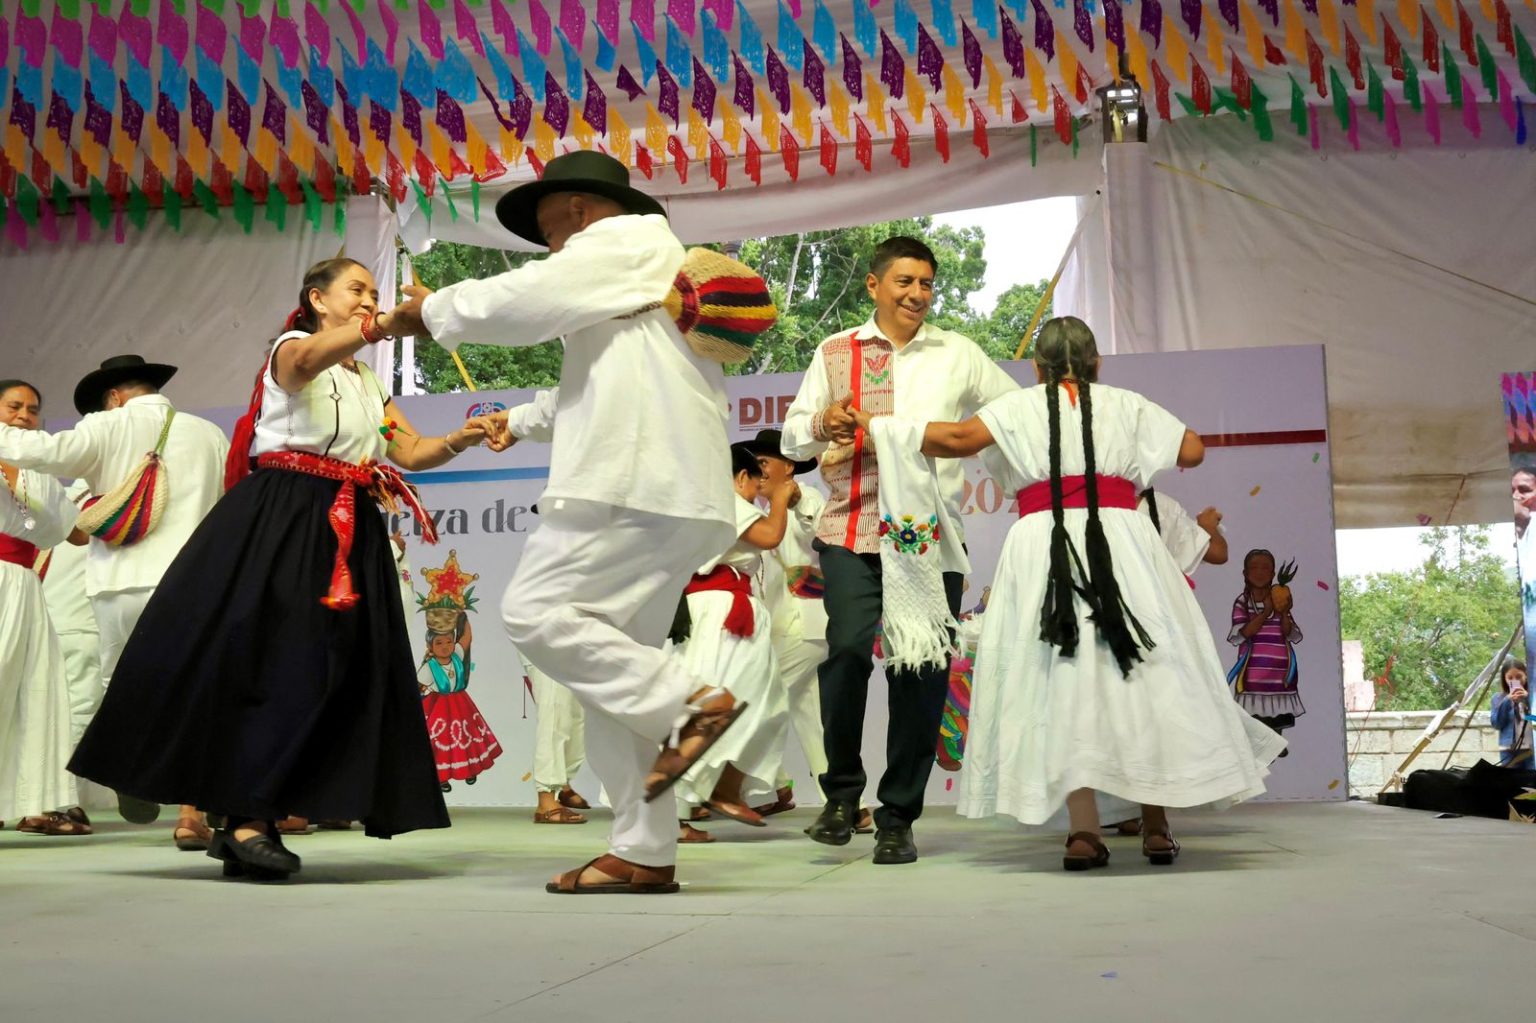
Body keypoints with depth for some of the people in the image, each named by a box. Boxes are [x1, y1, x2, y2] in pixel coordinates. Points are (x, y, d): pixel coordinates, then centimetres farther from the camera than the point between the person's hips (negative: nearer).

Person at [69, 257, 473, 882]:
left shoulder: (369, 385, 24)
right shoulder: (289, 348, 3)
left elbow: (411, 453, 15)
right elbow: (307, 360, -24)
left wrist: (459, 441, -4)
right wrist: (383, 326, -38)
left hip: (349, 534, 7)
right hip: (282, 522, -7)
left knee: (338, 670, 0)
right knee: (264, 659, -14)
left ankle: (245, 821, 4)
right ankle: (246, 820, -12)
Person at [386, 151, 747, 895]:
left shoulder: (627, 239, 1)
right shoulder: (622, 276, 32)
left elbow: (521, 301, -9)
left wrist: (429, 311, 5)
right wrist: (524, 419, 35)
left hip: (639, 482, -10)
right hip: (651, 484, 10)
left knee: (535, 612, -13)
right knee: (612, 660, 5)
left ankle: (689, 702, -15)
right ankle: (644, 853, 4)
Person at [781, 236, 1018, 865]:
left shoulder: (959, 354, 15)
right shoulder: (835, 353, 14)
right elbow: (792, 439, 14)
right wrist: (823, 422, -7)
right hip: (852, 531, -1)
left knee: (921, 672, 0)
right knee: (848, 648, -21)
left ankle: (898, 819, 13)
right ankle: (841, 795, 0)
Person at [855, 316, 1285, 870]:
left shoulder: (1020, 407, 11)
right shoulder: (1127, 405, 16)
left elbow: (957, 438, -3)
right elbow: (1193, 450, 20)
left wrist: (875, 423, 6)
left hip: (1042, 548, -1)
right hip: (1120, 542, 1)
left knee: (1063, 683, -2)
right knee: (1141, 678, 7)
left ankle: (1083, 829, -9)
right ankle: (1156, 825, 8)